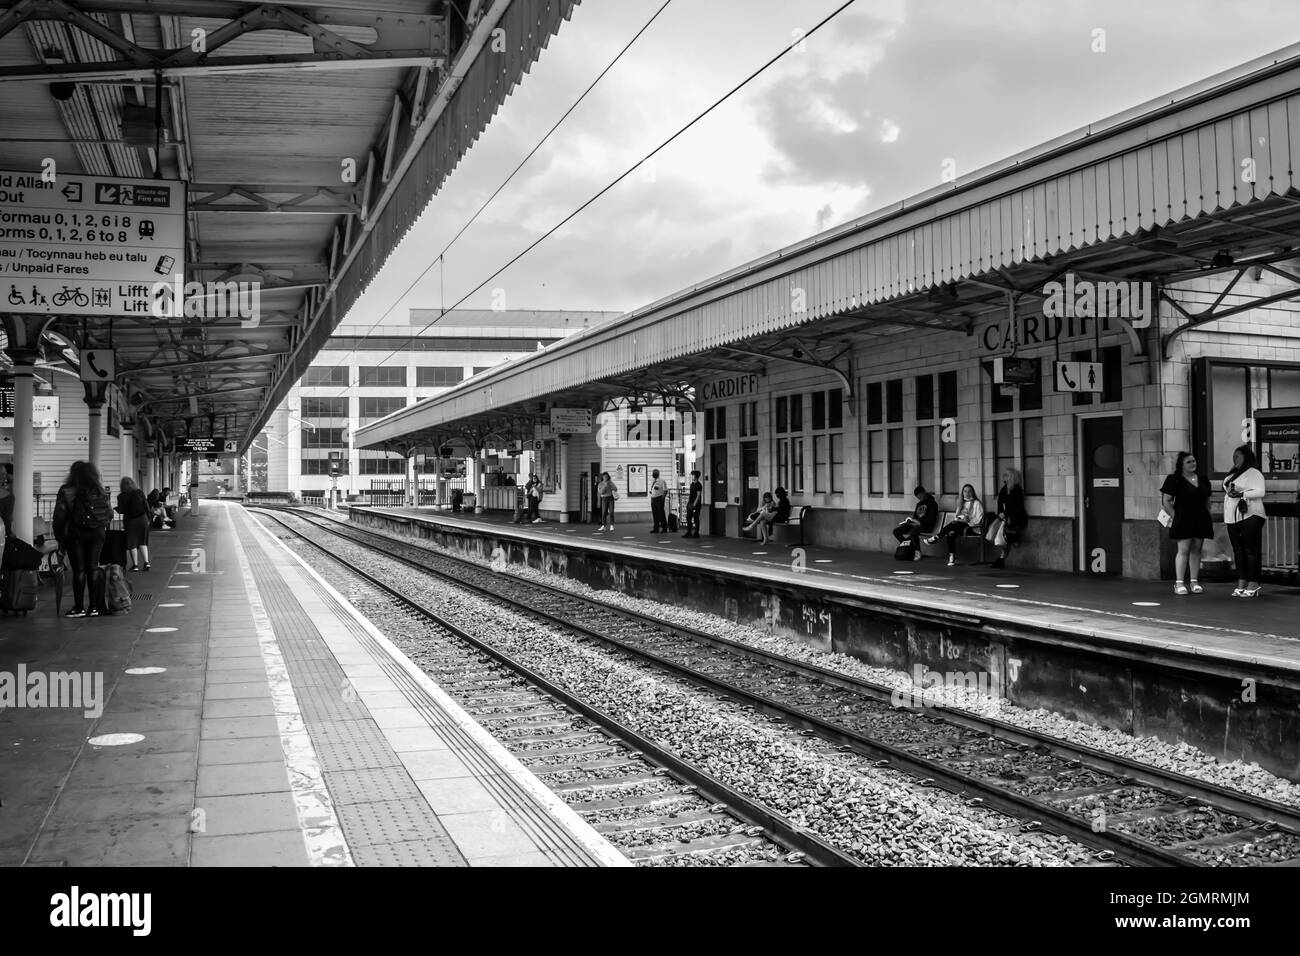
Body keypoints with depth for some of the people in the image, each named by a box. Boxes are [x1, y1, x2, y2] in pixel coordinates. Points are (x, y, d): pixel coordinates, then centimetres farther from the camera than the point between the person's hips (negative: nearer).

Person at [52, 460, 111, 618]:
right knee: (93, 568, 8)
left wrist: (60, 538, 1)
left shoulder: (66, 491, -6)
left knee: (79, 570, 0)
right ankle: (94, 607, 9)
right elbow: (109, 513, 7)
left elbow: (59, 516, -6)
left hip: (76, 534, -3)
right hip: (97, 533, 3)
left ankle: (79, 608, 2)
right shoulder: (100, 491, 5)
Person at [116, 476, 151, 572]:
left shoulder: (122, 496, -9)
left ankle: (135, 565, 8)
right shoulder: (140, 493, -1)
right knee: (142, 542, 14)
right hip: (142, 519, 3)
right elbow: (147, 507, 0)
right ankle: (146, 562, 4)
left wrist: (115, 509, 13)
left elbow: (121, 510, -9)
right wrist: (148, 519, 10)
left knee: (132, 544, 6)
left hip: (130, 521, -3)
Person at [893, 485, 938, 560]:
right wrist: (911, 520, 3)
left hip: (926, 525, -8)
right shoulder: (919, 504, 22)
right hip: (916, 524, 8)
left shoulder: (932, 503, -3)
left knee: (913, 532, -41)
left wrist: (919, 522, -18)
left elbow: (931, 519, -12)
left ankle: (918, 552, -28)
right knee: (896, 531, -7)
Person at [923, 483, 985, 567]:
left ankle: (936, 537, -31)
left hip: (969, 526, -4)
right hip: (958, 525, 4)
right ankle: (951, 557, -35)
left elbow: (978, 519, -1)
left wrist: (968, 522, -12)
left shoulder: (977, 503, 8)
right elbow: (955, 516, 23)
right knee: (951, 533, -31)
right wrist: (956, 518, 1)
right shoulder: (961, 503, 26)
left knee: (954, 525, -36)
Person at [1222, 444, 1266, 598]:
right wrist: (1228, 491, 6)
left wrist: (1240, 494, -21)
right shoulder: (1232, 474, 20)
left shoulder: (1253, 473, -4)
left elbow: (1260, 492, -15)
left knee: (1251, 549, -7)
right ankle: (1241, 584, 9)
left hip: (1249, 516, -8)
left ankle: (1253, 585, -8)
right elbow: (1226, 490, 28)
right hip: (1233, 517, 8)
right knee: (1238, 550, 6)